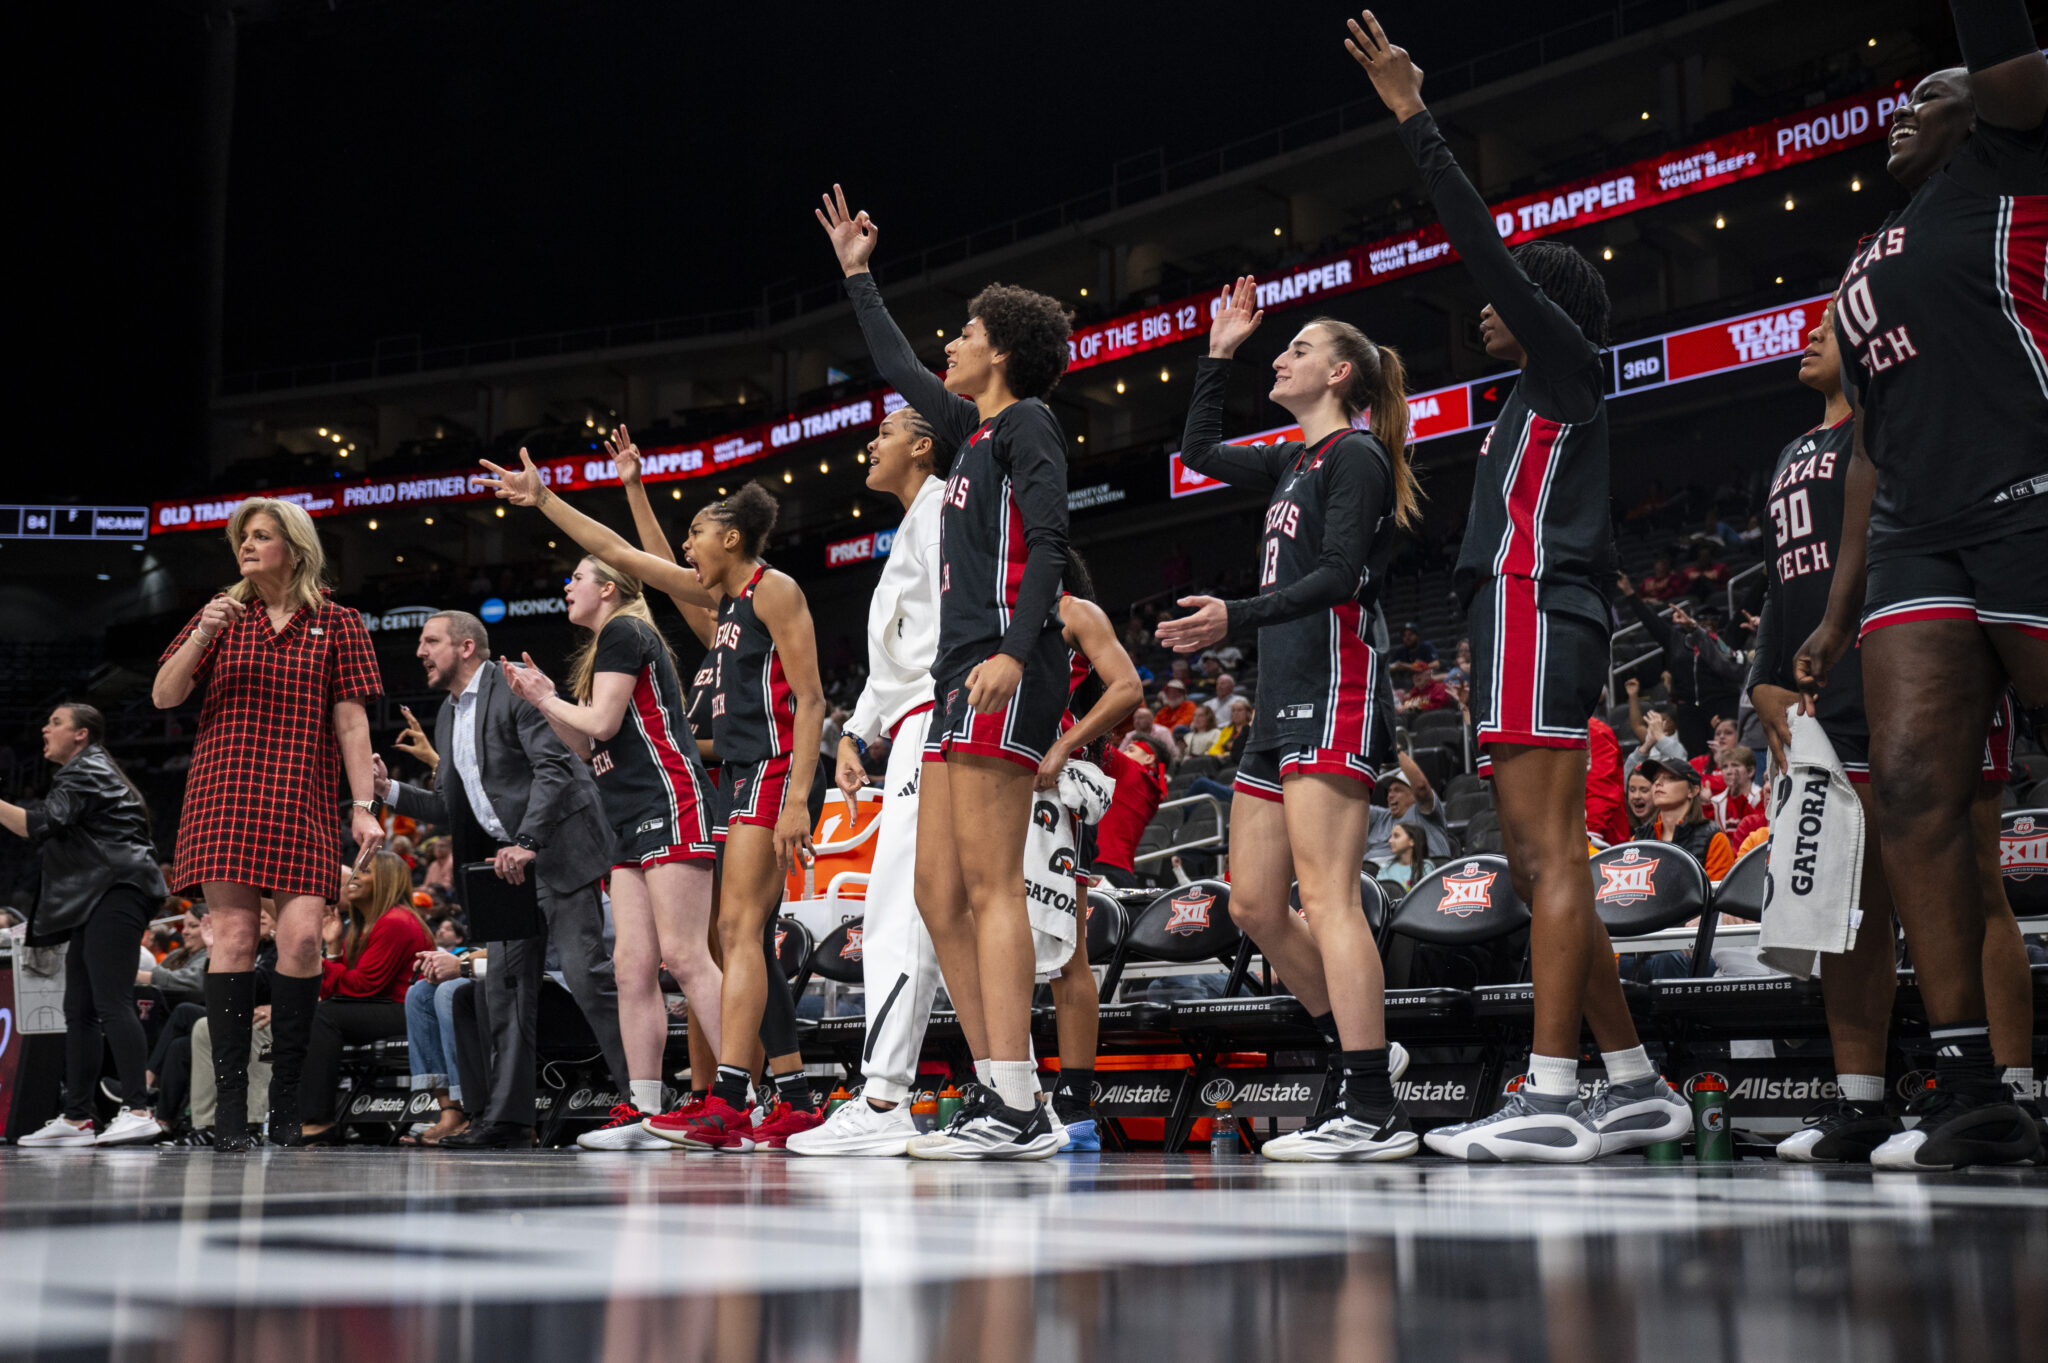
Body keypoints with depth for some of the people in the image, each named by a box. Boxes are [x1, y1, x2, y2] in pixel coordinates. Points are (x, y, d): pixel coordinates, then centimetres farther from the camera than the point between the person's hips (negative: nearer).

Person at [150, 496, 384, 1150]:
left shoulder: (336, 623, 9)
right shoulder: (222, 615, 14)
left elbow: (351, 723, 6)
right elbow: (163, 697, 9)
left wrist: (363, 806, -2)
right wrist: (201, 637, -8)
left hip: (302, 802, -1)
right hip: (225, 795, 1)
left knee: (301, 936, -13)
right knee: (233, 934, -8)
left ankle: (286, 1099, 1)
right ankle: (229, 1105, -7)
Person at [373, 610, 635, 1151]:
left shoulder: (515, 686, -9)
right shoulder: (448, 716, 18)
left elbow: (555, 768, -18)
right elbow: (451, 808, 19)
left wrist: (525, 843, -25)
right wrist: (389, 790, 6)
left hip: (557, 848, -9)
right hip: (509, 861, 9)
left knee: (585, 971, -14)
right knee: (506, 983, 5)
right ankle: (507, 1118, 8)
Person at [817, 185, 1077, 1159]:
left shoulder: (1027, 423, 0)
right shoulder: (975, 429, 25)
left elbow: (1049, 543, -13)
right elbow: (898, 369, 41)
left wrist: (1015, 651, -26)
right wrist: (857, 275, 48)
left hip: (1004, 670, -9)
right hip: (962, 675, 9)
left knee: (990, 888, -14)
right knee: (938, 892, 6)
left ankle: (1015, 1112, -15)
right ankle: (1007, 1093, 8)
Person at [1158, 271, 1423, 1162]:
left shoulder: (1355, 454, -4)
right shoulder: (1295, 462, 21)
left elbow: (1339, 573, -15)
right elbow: (1199, 450, 34)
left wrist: (1235, 618, -23)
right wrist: (1219, 353, 29)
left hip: (1333, 692, -9)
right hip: (1281, 697, 10)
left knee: (1327, 899, -15)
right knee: (1255, 906, 8)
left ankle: (1375, 1114, -15)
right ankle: (1361, 1056, 20)